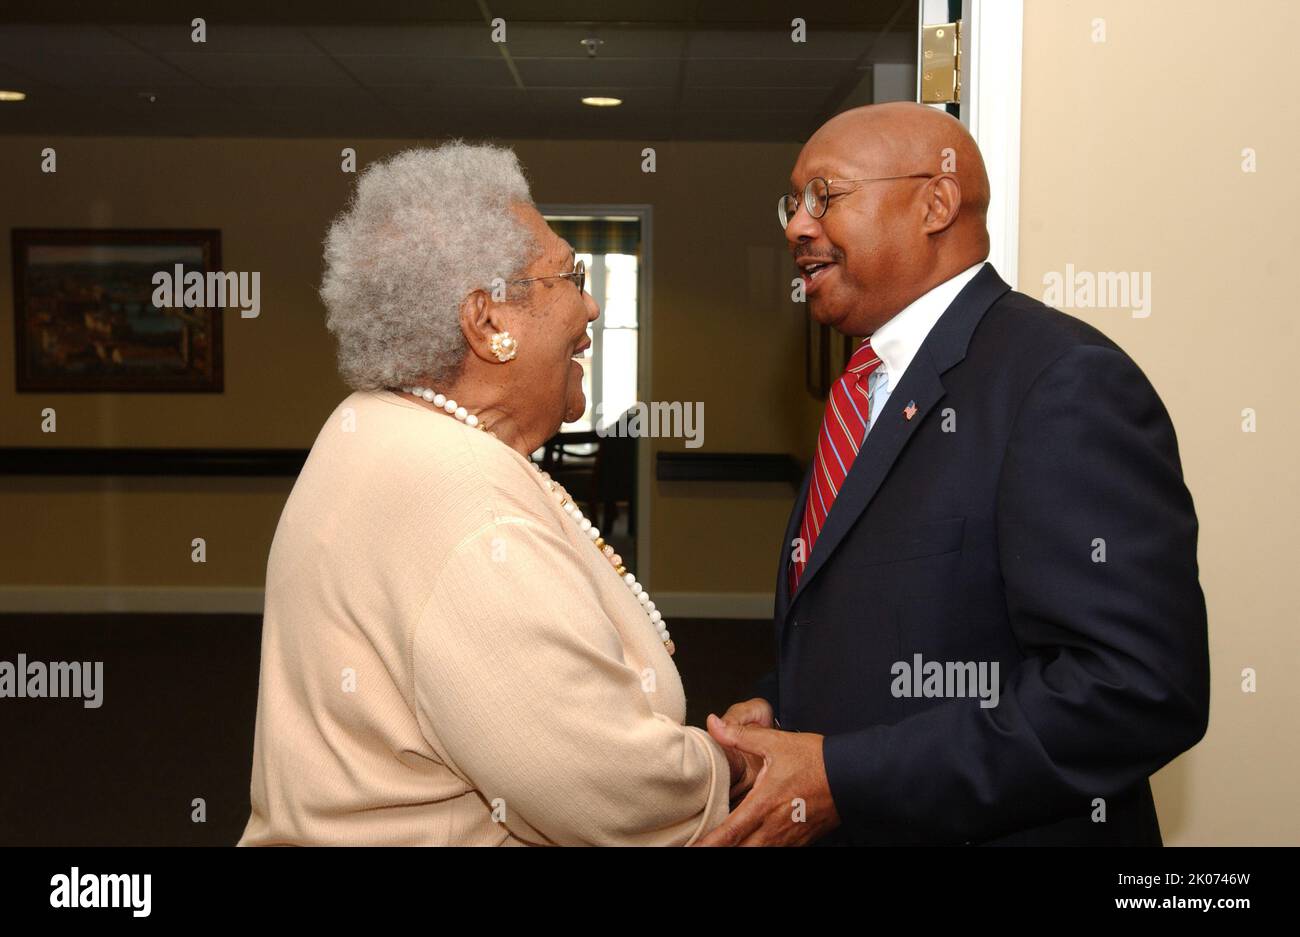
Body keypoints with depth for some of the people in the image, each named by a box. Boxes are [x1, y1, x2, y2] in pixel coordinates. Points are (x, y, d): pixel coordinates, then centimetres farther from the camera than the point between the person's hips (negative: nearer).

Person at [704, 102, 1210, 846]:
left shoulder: (1064, 381, -19)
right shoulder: (870, 394, 8)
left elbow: (1141, 687, -26)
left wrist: (842, 778, -25)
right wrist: (776, 708, -3)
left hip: (992, 825, -7)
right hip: (836, 823, 8)